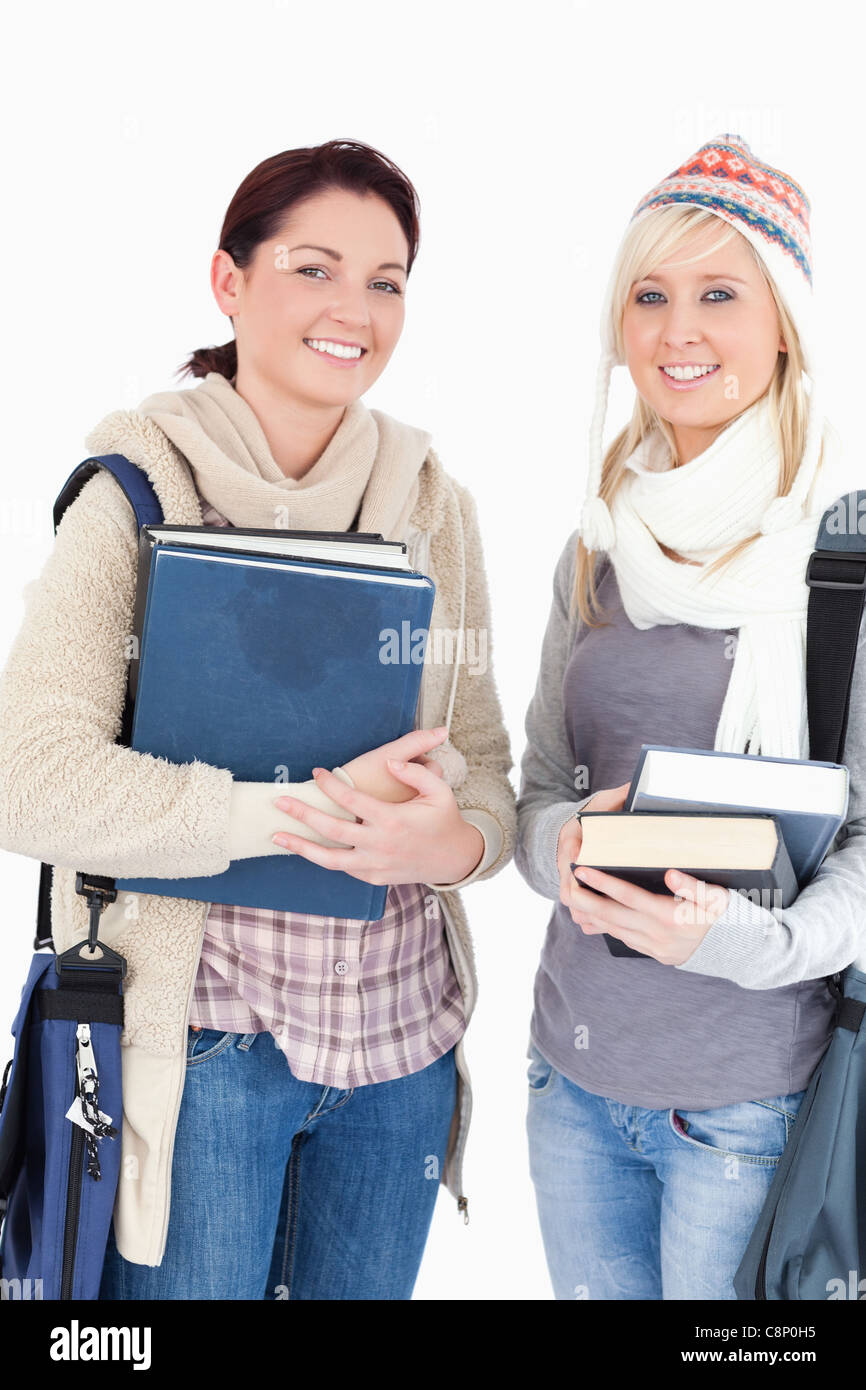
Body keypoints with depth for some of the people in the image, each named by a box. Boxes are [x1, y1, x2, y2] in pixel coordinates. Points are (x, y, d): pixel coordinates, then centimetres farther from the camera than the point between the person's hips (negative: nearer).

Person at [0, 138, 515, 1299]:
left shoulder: (434, 506, 4)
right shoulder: (135, 499, -10)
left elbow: (485, 765, 5)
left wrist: (458, 841, -18)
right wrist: (305, 809, -26)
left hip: (402, 1031, 4)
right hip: (200, 1040, -4)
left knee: (365, 1290, 20)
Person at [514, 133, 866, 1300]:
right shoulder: (600, 545, 7)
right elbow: (537, 786, 10)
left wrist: (756, 940, -26)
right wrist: (562, 847, -12)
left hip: (754, 1100, -4)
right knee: (590, 1290, 19)